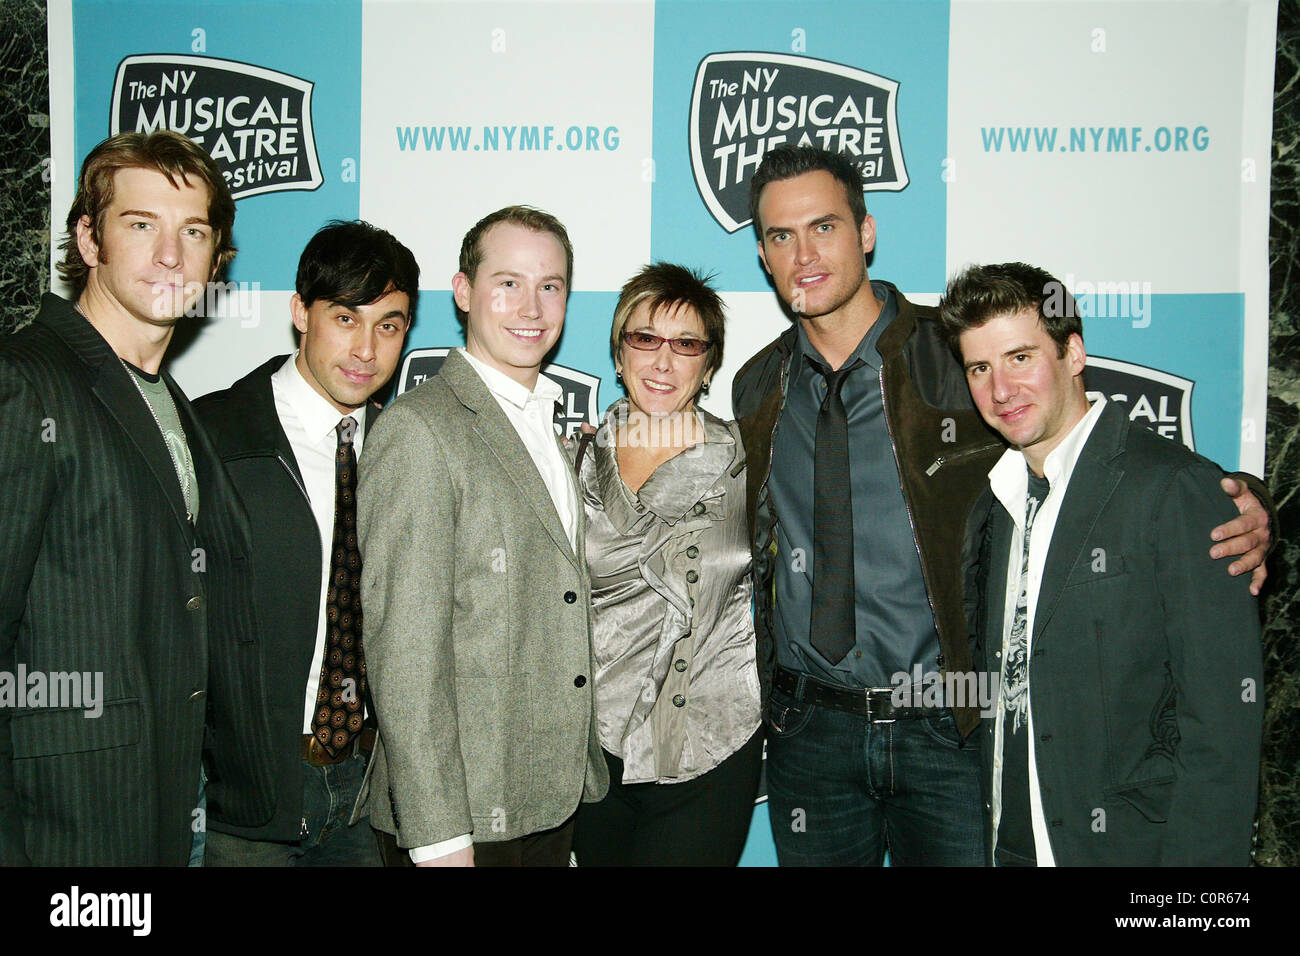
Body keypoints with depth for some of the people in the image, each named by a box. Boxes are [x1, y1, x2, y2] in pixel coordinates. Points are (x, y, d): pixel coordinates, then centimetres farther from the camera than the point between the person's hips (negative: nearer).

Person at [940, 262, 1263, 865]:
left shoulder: (1177, 488, -13)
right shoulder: (996, 502, 9)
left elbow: (1224, 718, -16)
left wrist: (1193, 857, -20)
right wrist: (989, 842, 6)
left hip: (1127, 844, -6)